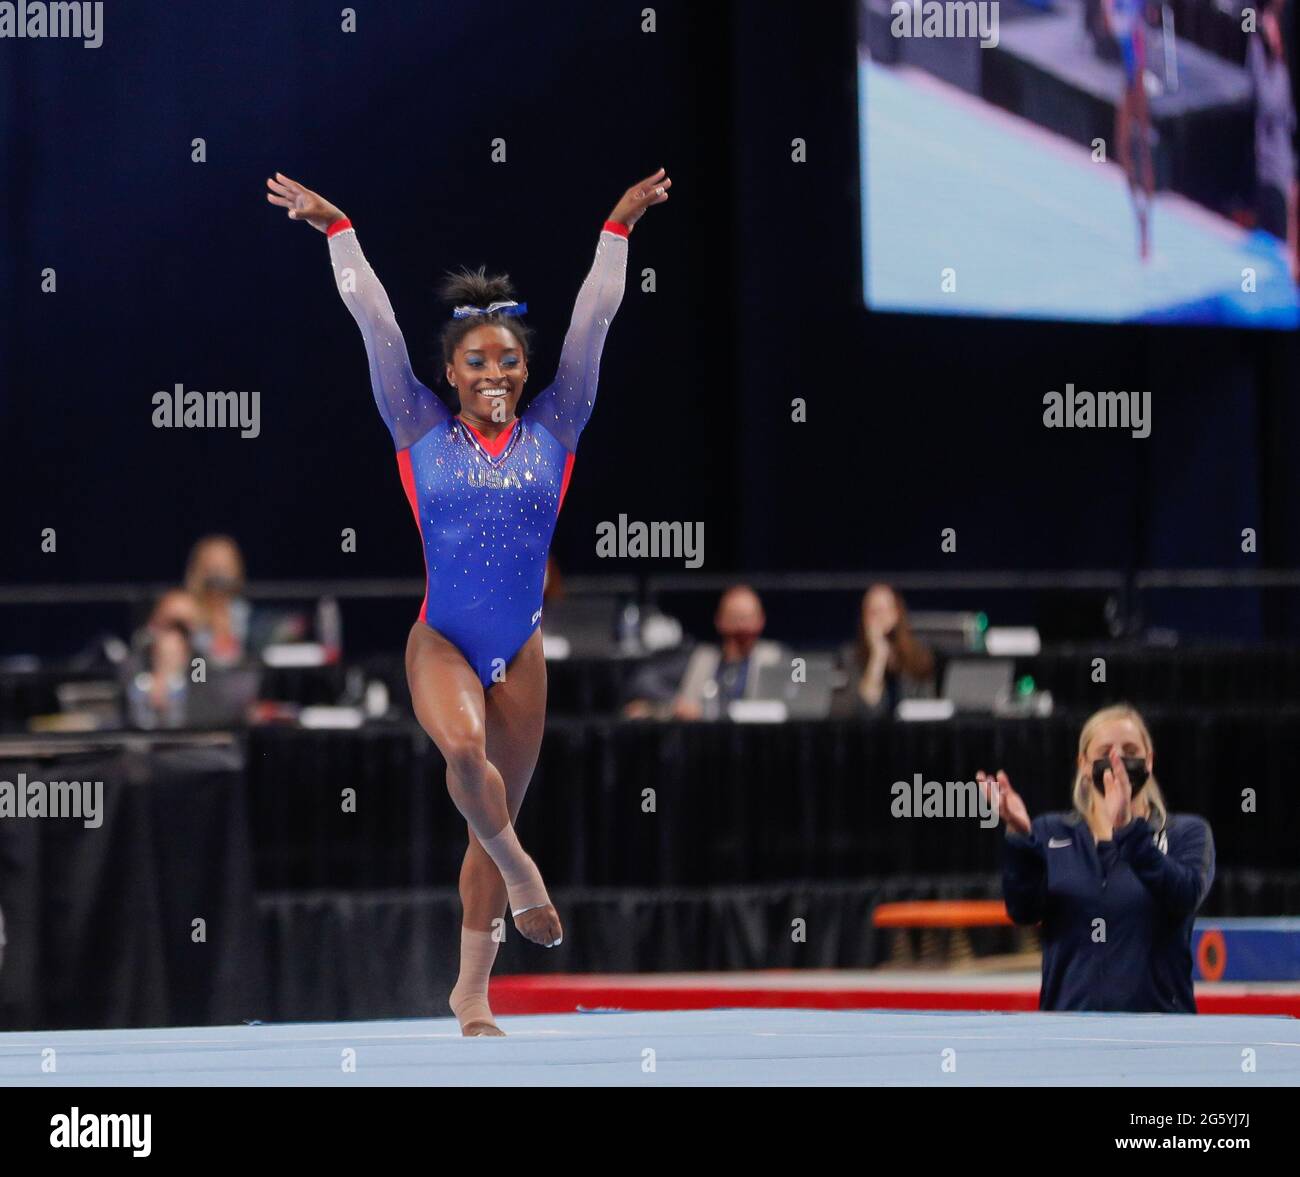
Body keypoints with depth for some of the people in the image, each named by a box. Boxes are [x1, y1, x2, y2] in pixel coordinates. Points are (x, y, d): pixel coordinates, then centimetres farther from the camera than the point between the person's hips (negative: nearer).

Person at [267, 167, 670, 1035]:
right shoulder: (422, 431, 0)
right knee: (463, 746, -33)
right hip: (442, 640, -2)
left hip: (520, 650, 2)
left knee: (495, 819, 7)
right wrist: (337, 230, -1)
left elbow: (593, 320, 3)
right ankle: (519, 872, -10)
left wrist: (618, 229, 1)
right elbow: (374, 319, -1)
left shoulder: (552, 431, 3)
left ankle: (473, 990, 16)